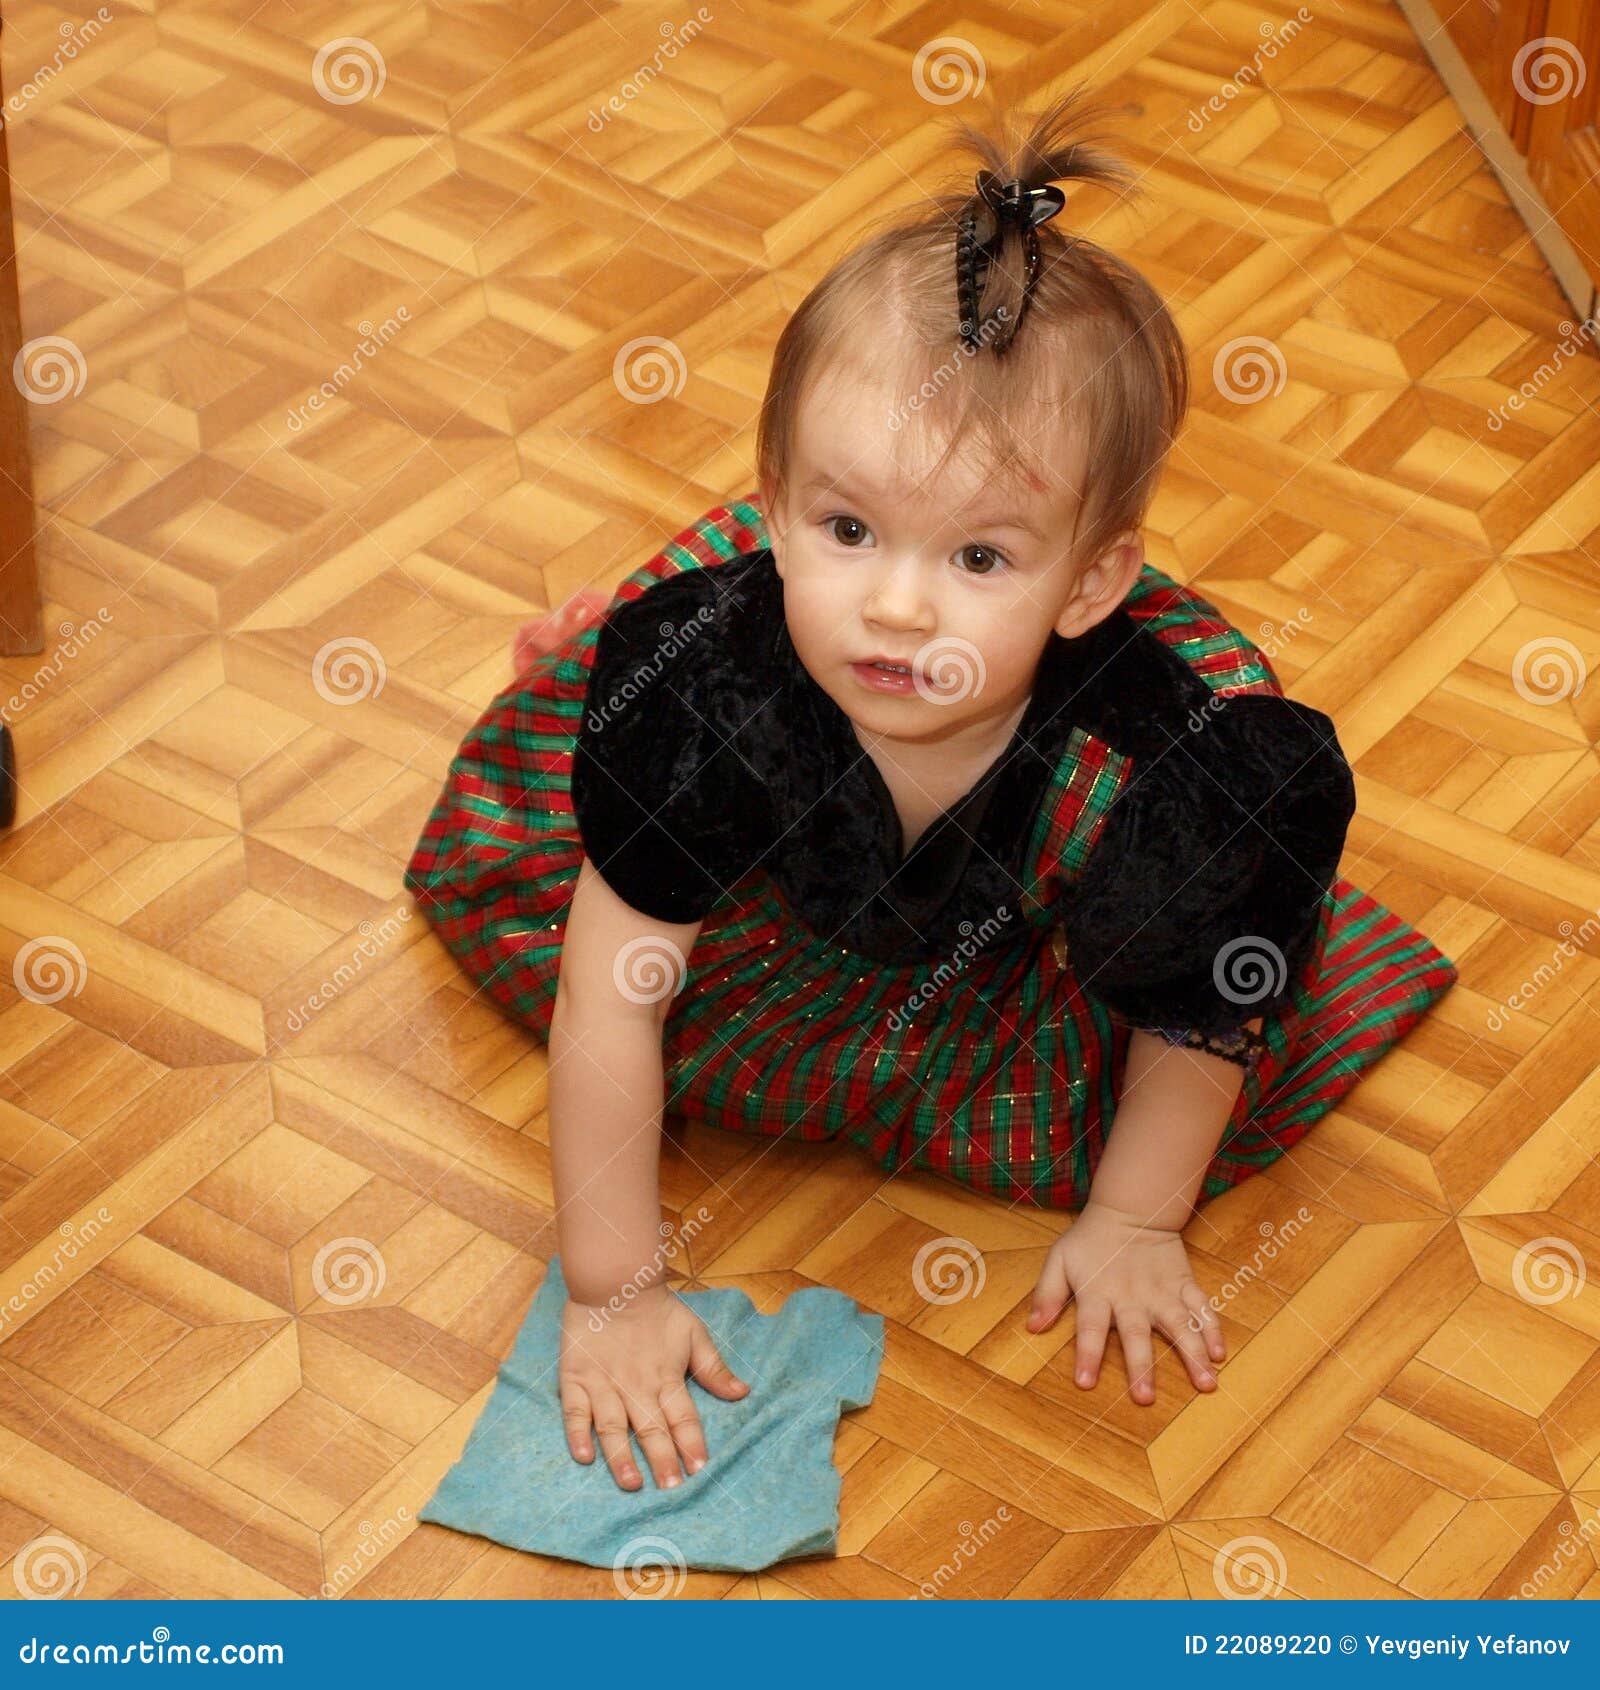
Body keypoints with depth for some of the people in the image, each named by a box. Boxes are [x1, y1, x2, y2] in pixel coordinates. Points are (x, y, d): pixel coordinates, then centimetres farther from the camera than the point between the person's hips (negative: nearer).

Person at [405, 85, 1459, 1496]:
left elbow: (1193, 1022, -23)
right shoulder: (712, 676, -44)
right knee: (491, 874, 3)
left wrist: (1134, 1221, -7)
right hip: (794, 887, 0)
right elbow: (610, 995, -34)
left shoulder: (1165, 772, -45)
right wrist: (613, 1290, -27)